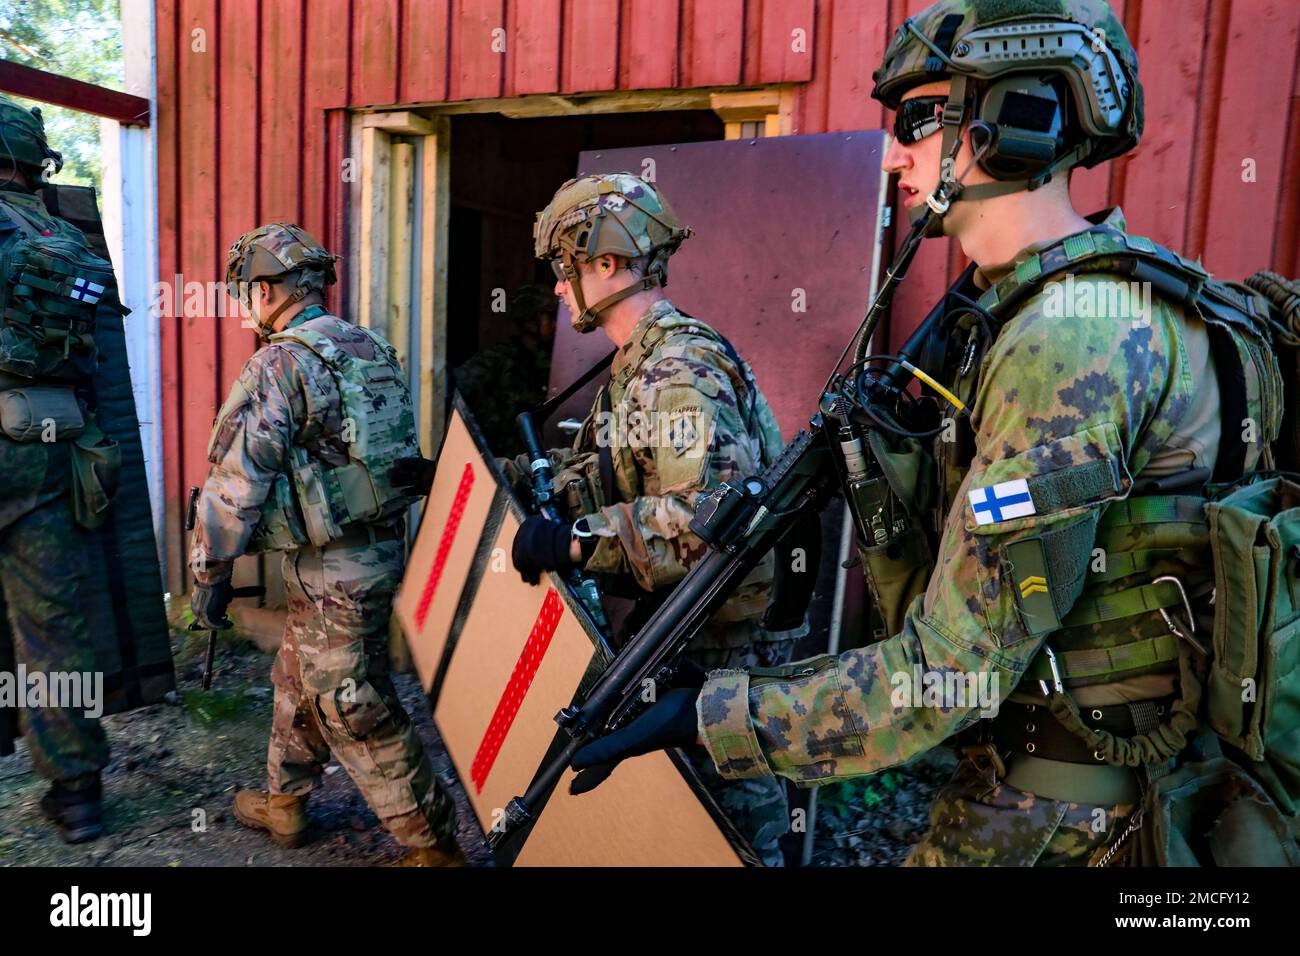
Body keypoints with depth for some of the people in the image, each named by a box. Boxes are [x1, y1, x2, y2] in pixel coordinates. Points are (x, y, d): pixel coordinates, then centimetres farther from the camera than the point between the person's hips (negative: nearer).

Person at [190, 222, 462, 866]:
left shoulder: (281, 363, -15)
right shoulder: (371, 349, 10)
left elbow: (239, 479, -19)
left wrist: (209, 573, -9)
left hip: (332, 570, -9)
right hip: (382, 544, 9)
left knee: (356, 713, 2)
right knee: (298, 680, 24)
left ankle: (433, 842, 12)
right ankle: (284, 804, 42)